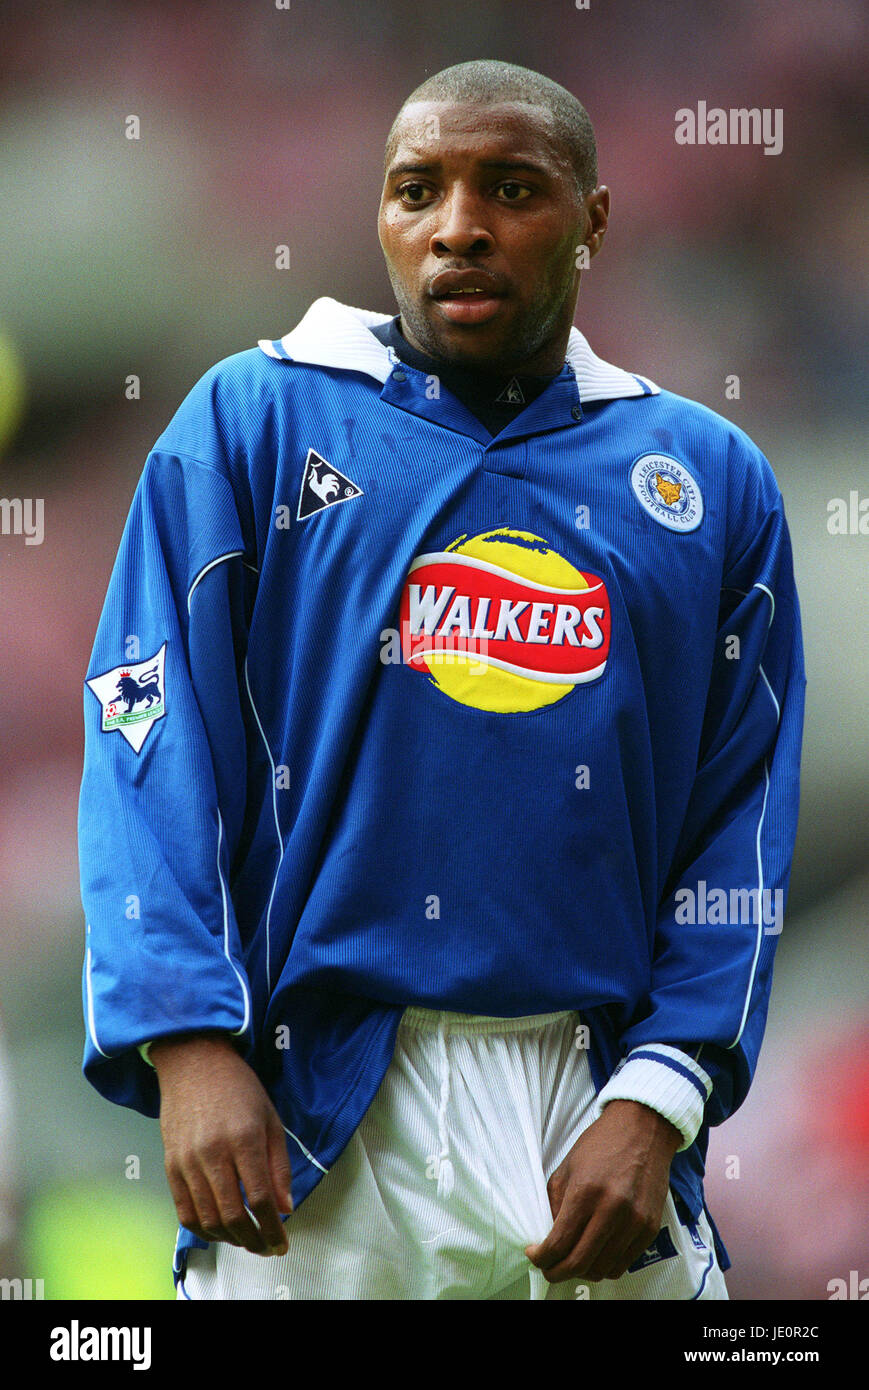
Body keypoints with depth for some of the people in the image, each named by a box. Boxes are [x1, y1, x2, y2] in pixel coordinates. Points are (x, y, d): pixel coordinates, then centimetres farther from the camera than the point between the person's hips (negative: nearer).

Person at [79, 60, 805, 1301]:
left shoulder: (711, 481, 10)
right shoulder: (252, 420, 5)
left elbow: (740, 820, 6)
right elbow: (152, 747, -2)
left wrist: (656, 1107, -6)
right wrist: (189, 1044, -14)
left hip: (594, 1103, 2)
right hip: (308, 1114, -1)